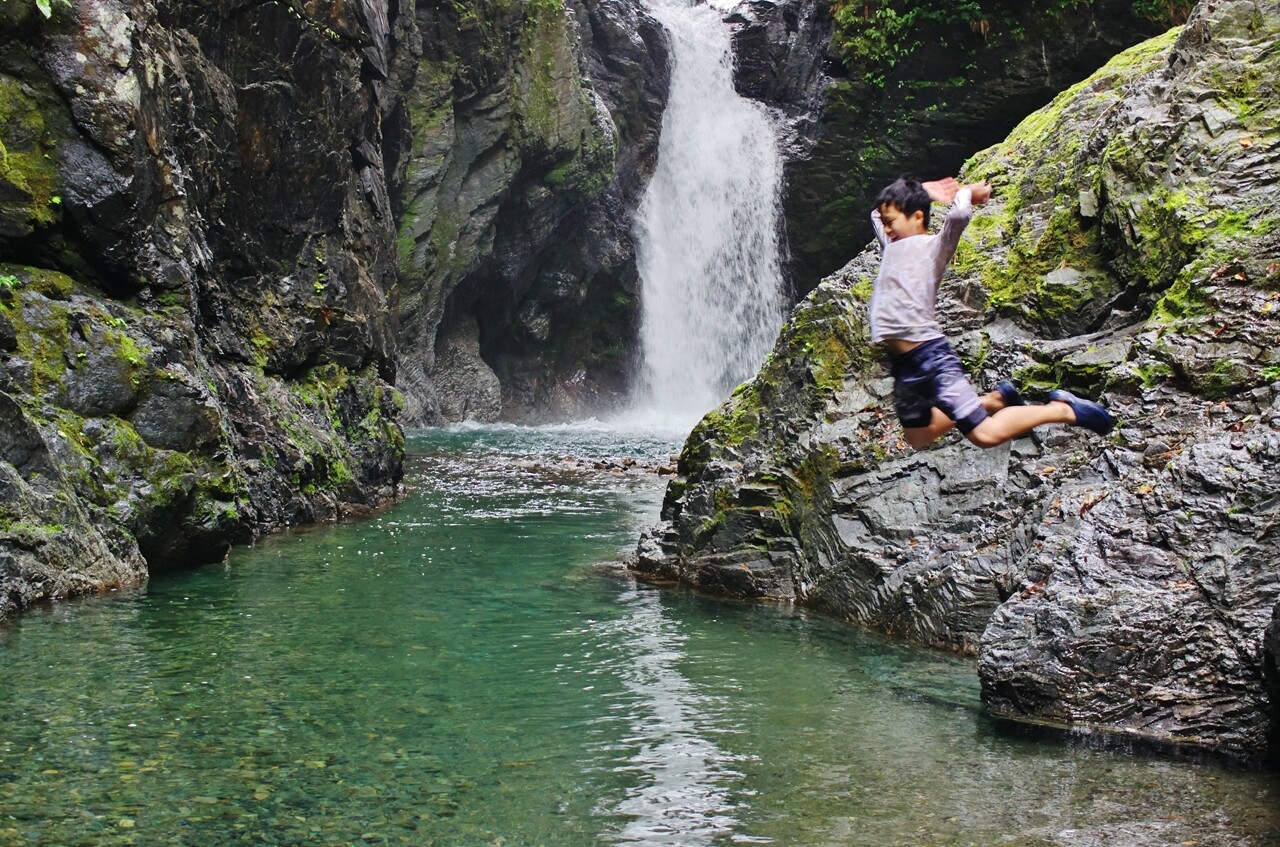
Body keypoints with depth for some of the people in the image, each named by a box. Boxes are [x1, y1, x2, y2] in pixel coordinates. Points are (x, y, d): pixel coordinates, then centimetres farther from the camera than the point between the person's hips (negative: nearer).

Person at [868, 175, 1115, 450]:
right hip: (902, 363, 9)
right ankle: (994, 400, 30)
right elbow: (877, 213, 34)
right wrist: (921, 191, 24)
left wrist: (965, 192, -2)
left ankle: (1062, 409, 5)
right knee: (918, 441, 20)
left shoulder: (932, 246, -5)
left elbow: (959, 214, -25)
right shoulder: (892, 247, 16)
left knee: (986, 434, -14)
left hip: (930, 355, -9)